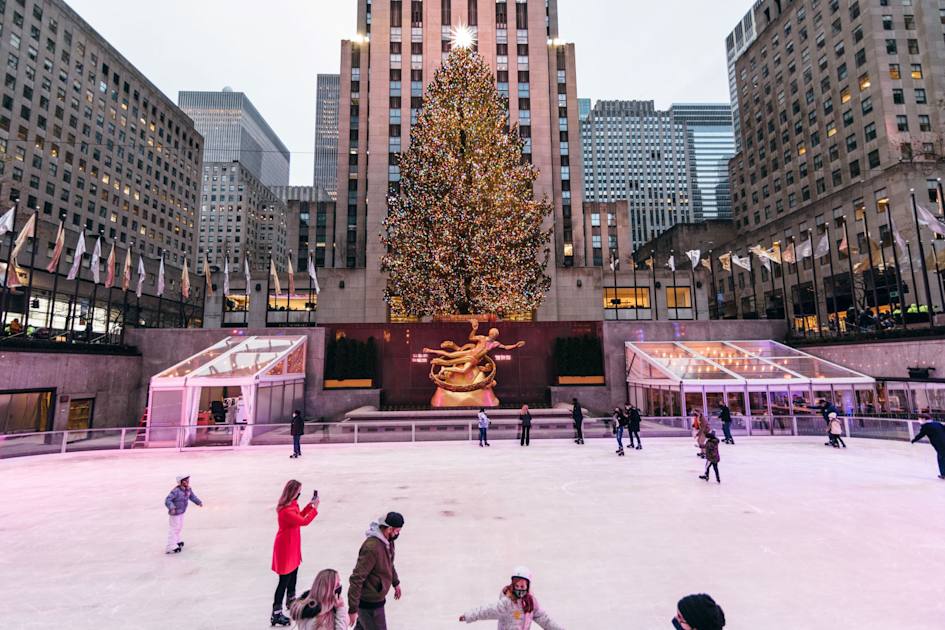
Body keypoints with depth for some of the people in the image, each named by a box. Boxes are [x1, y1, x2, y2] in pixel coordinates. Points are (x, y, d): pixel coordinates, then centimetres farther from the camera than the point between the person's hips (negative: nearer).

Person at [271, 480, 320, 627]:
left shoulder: (291, 504, -2)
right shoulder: (285, 510, -32)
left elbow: (299, 516, 13)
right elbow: (304, 521, -28)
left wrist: (310, 504, 3)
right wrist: (315, 508, -19)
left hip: (292, 546, 10)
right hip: (285, 547, -10)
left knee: (293, 575, 24)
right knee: (284, 580, 1)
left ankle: (291, 601, 44)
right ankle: (276, 614, 12)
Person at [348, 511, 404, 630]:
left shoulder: (388, 540, -3)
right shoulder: (372, 547, -32)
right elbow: (356, 579, -29)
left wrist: (396, 582, 26)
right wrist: (353, 609, -25)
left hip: (376, 598, 8)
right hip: (369, 603, -8)